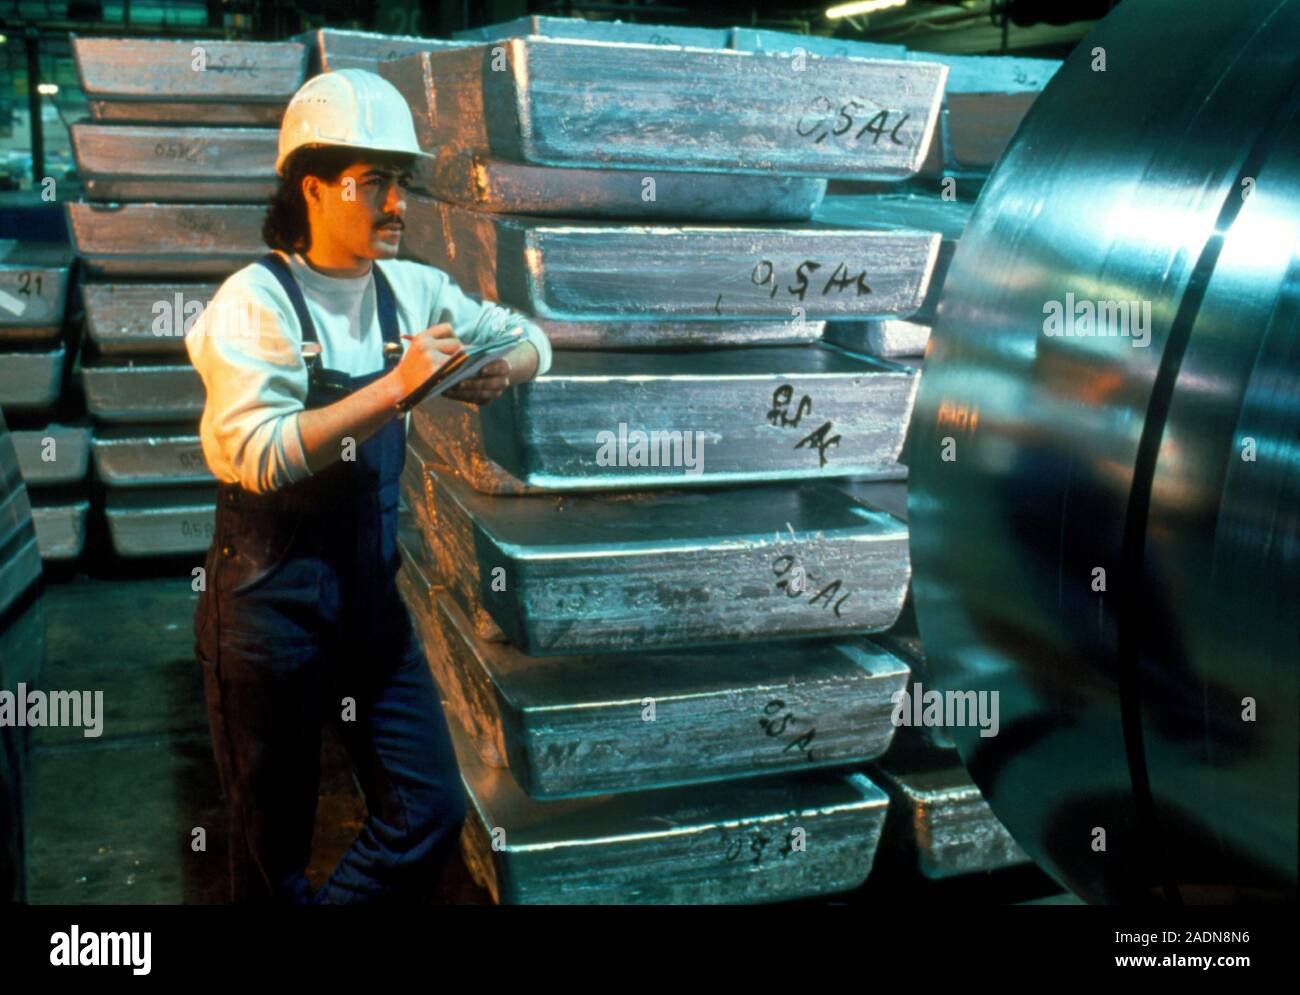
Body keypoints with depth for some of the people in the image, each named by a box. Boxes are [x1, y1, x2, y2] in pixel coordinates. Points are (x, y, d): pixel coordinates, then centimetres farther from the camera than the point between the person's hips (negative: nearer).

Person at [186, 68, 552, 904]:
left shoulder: (413, 291, 3)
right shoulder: (256, 299, -13)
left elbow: (529, 338, 14)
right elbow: (259, 453, -25)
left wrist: (504, 369, -8)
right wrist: (394, 388, -28)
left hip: (372, 591, 5)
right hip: (272, 598, -5)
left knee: (433, 812, 7)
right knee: (276, 840, 11)